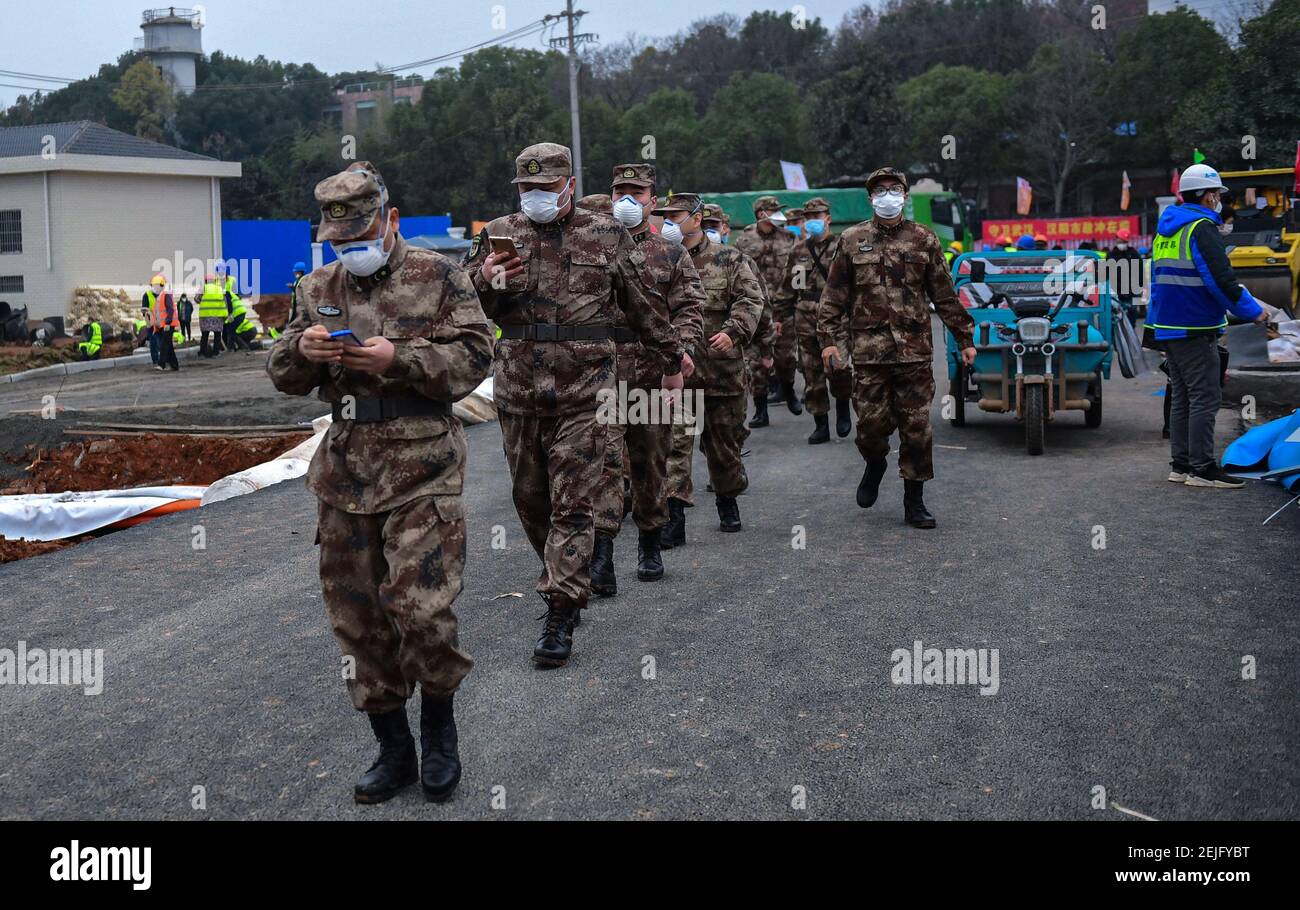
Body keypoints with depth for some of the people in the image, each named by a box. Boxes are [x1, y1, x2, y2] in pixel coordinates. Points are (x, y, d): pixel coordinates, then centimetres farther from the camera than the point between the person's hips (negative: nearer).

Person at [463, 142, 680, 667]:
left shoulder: (605, 236, 3)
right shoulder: (499, 234, 7)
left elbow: (645, 304, 12)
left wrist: (670, 362, 19)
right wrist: (484, 279, -17)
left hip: (583, 393, -3)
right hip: (518, 392, 3)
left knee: (572, 504, -5)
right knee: (530, 498, 13)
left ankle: (561, 615, -3)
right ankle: (566, 582, 35)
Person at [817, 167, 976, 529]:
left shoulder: (924, 240, 8)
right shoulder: (852, 240, 7)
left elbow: (945, 296, 11)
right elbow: (834, 296, 7)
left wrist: (965, 338, 11)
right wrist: (829, 339, -1)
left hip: (915, 350, 1)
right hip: (868, 350, -1)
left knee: (917, 427, 2)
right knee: (871, 422, -2)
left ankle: (914, 502, 13)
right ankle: (875, 465, 31)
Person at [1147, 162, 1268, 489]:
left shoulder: (1164, 230, 15)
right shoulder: (1202, 228, -14)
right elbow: (1221, 279, -20)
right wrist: (1253, 311, -10)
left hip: (1167, 327, 9)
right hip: (1195, 328, -9)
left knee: (1181, 397, 14)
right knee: (1205, 399, -5)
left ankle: (1181, 464, 18)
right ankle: (1202, 468, -5)